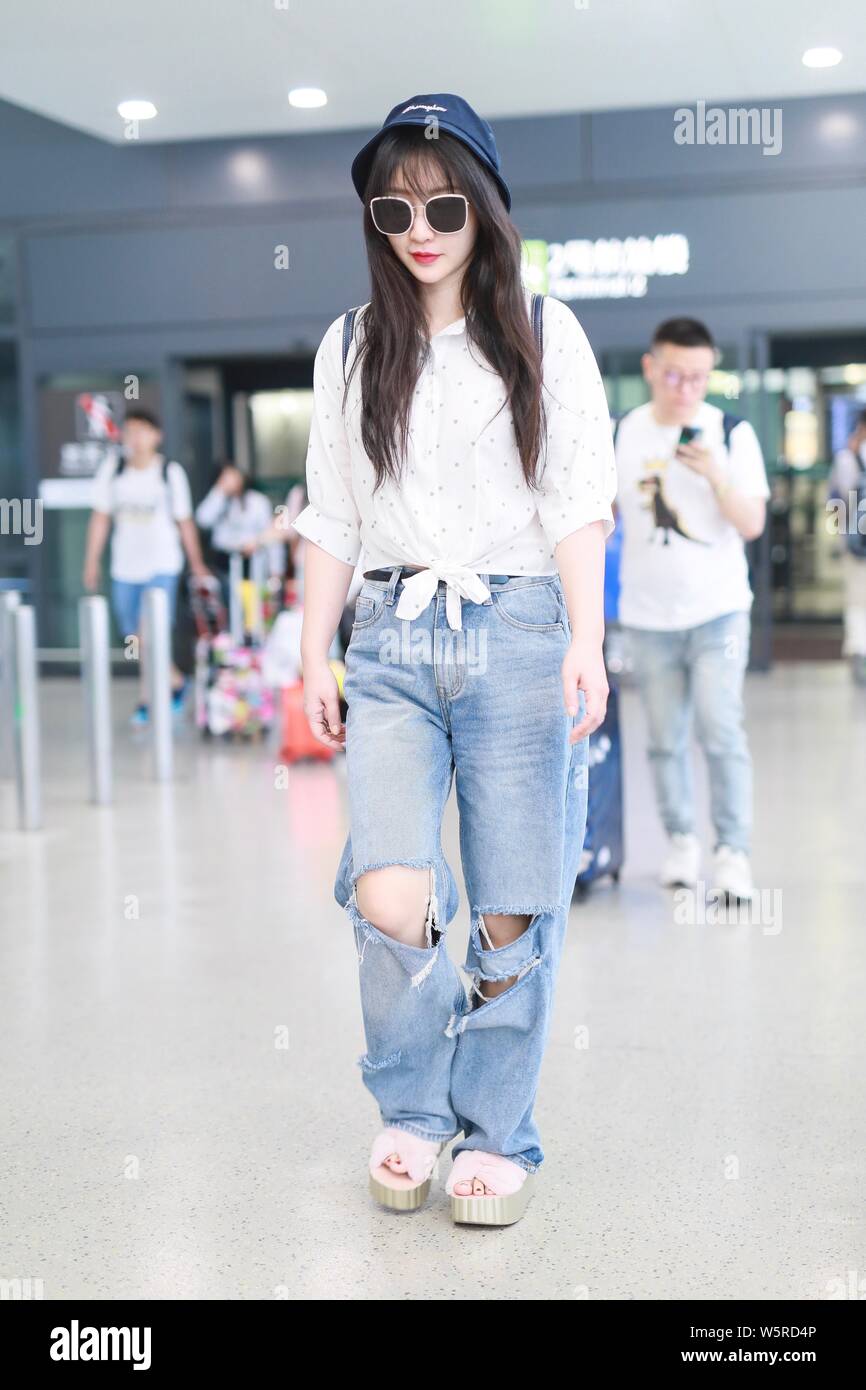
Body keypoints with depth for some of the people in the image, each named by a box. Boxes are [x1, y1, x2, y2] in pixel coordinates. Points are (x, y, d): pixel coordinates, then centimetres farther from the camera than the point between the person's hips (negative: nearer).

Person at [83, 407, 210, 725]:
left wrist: (197, 563, 8)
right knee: (135, 635, 11)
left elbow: (185, 521, 2)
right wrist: (92, 561, 4)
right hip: (124, 565, 4)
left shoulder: (171, 473, -5)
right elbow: (100, 517, 5)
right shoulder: (111, 470, 0)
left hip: (162, 566, -3)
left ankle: (147, 698, 0)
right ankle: (175, 680, 33)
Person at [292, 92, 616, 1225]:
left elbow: (579, 501, 2)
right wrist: (315, 656, 10)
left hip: (518, 633, -1)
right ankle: (411, 1110, 12)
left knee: (514, 910, 0)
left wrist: (585, 642, -10)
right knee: (389, 898, -14)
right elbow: (331, 517, 15)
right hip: (393, 639, 1)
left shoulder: (545, 334, 7)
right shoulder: (351, 349, 14)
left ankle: (498, 1133, 19)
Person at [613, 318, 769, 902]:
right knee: (666, 738, 7)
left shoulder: (732, 432, -3)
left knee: (722, 731, -10)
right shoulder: (621, 435, 3)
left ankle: (734, 853, -4)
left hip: (718, 609, -2)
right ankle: (682, 839, 21)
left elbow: (753, 524, -8)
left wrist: (716, 475, -23)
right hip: (648, 614, 2)